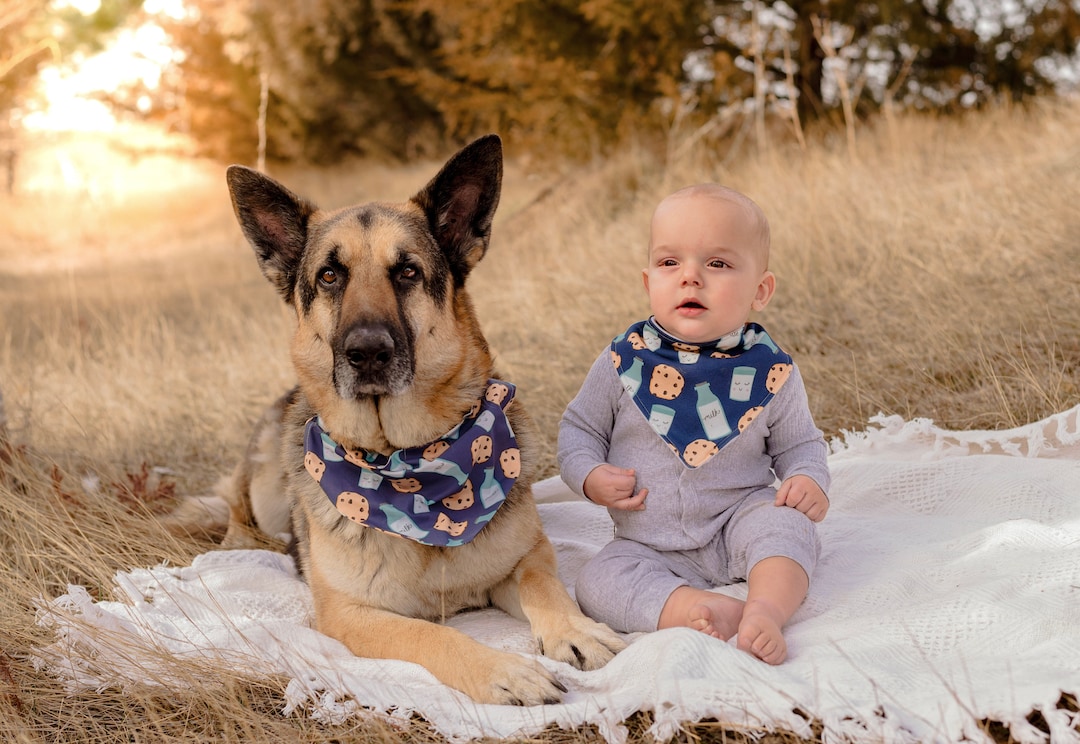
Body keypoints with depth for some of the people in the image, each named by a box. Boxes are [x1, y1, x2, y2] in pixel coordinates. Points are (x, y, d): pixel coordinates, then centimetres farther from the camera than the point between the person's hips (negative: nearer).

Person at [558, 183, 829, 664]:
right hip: (653, 546, 1)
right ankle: (694, 607, -33)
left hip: (739, 520, 0)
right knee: (598, 583, -23)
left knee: (786, 521, -28)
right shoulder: (623, 364, -7)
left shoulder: (770, 373, -6)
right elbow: (579, 428, 6)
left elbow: (798, 443, 10)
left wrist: (809, 480, -12)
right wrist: (591, 477, -13)